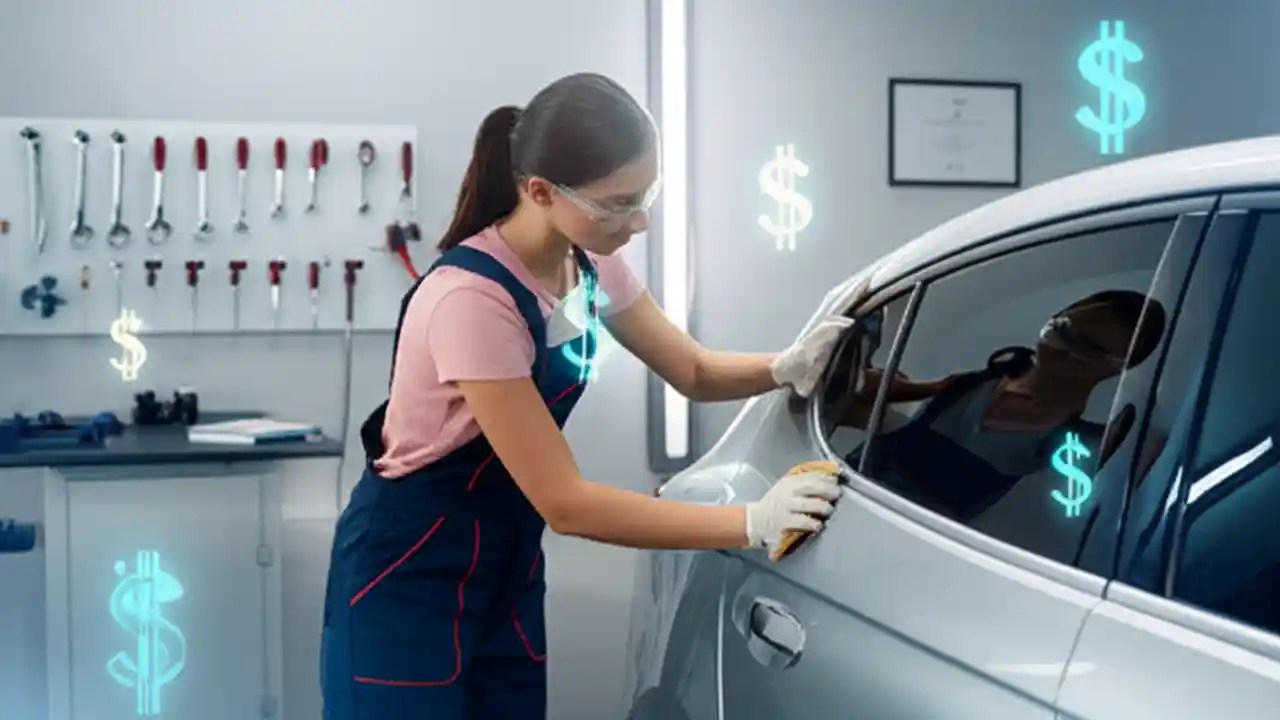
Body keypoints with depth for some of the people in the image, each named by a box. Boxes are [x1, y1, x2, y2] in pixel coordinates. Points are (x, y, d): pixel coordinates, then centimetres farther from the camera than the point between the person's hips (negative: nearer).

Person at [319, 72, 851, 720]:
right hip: (408, 578, -7)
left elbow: (695, 371, 7)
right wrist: (752, 523, -29)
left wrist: (786, 368, -16)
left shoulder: (588, 265, -4)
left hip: (506, 563, 7)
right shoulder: (471, 299, -29)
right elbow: (565, 502, -29)